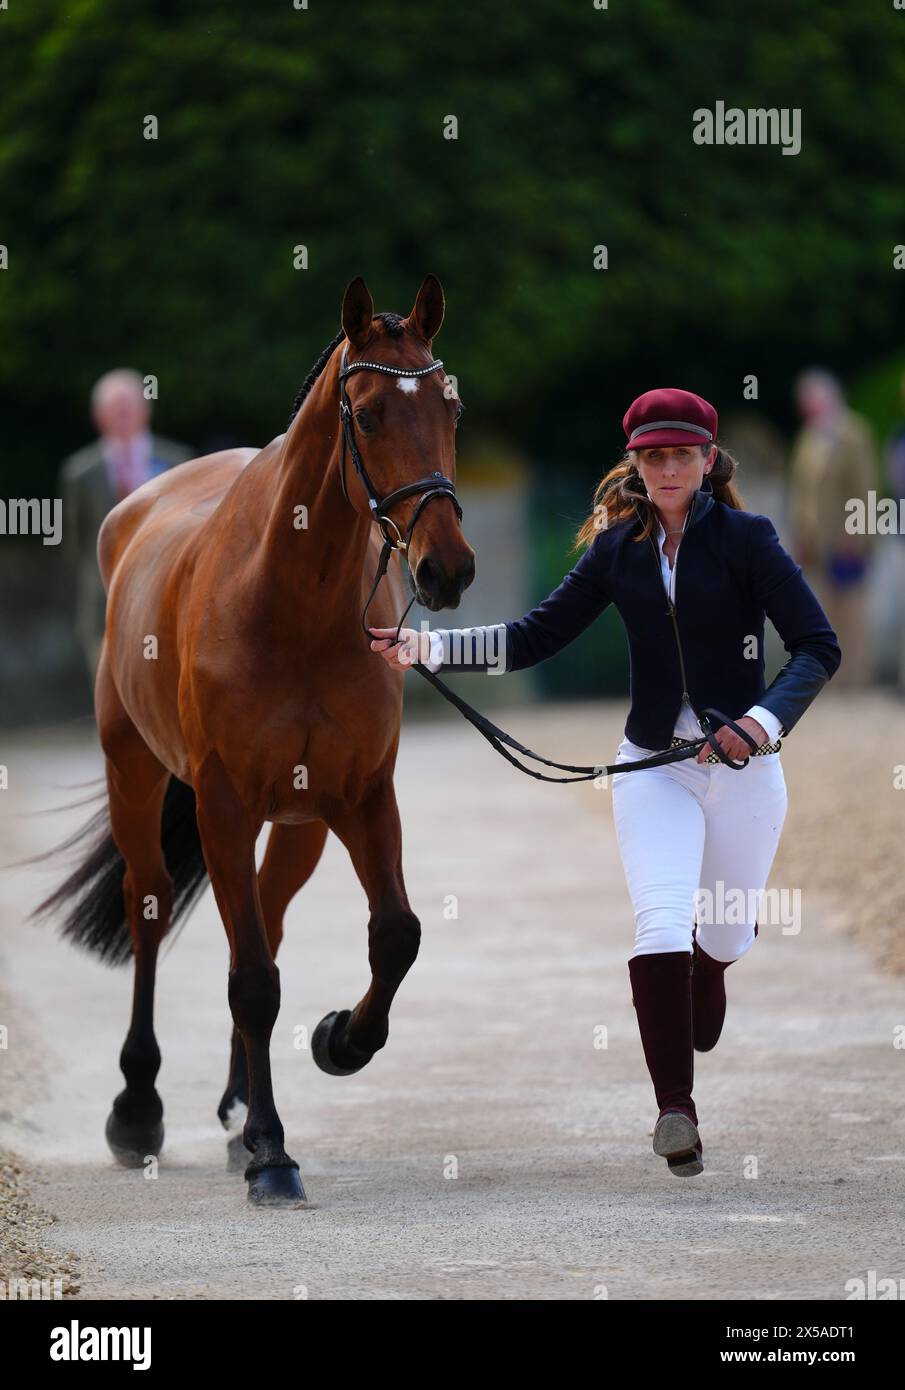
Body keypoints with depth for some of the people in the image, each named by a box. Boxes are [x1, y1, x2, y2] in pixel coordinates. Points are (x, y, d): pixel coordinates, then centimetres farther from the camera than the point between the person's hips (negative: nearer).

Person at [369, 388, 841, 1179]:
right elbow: (537, 637, 5)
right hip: (653, 763, 2)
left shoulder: (747, 540, -7)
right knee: (660, 930, -17)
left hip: (743, 764, -2)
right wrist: (426, 648, -5)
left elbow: (818, 646, -10)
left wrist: (766, 720, -26)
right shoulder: (619, 550, 3)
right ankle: (676, 1111, -12)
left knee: (725, 937, 14)